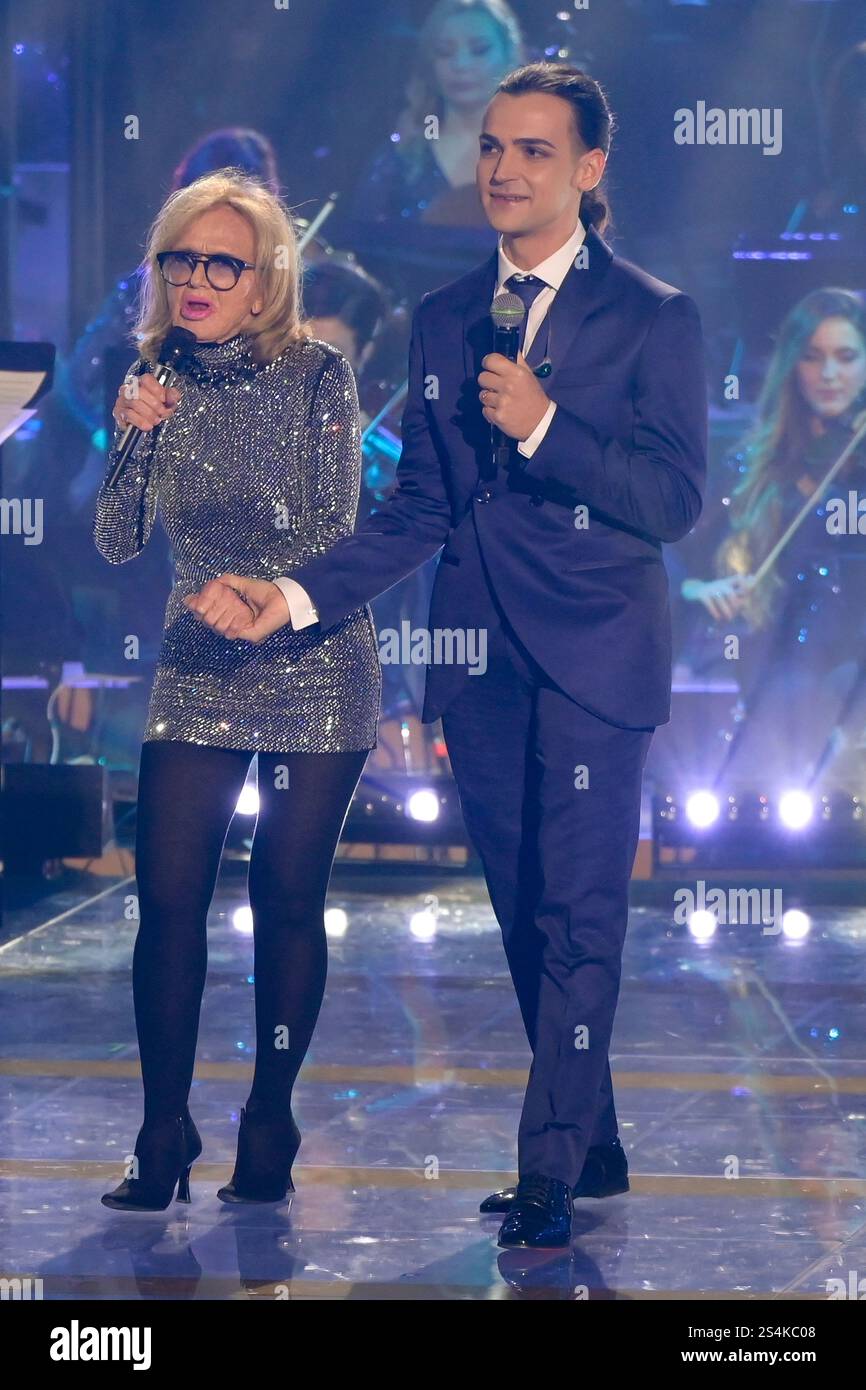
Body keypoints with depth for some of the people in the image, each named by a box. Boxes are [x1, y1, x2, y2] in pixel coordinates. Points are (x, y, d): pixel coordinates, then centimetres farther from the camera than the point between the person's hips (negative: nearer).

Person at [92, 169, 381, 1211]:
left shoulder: (318, 376, -7)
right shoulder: (158, 379, 4)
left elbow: (335, 531, -8)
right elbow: (117, 543, 1)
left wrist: (265, 597, -23)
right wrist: (131, 432, -13)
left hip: (313, 667, -3)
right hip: (197, 673, 3)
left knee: (287, 900, 1)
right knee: (167, 897, -6)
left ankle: (269, 1130, 11)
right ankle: (163, 1142, -1)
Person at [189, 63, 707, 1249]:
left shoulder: (653, 318, -3)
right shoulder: (443, 320, 12)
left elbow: (675, 500, -10)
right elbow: (421, 508, 10)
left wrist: (544, 425, -19)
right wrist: (298, 596, -1)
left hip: (592, 657, -5)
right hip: (482, 657, 5)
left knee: (578, 916, -5)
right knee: (525, 915, 11)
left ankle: (552, 1173, 1)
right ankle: (593, 1151, 23)